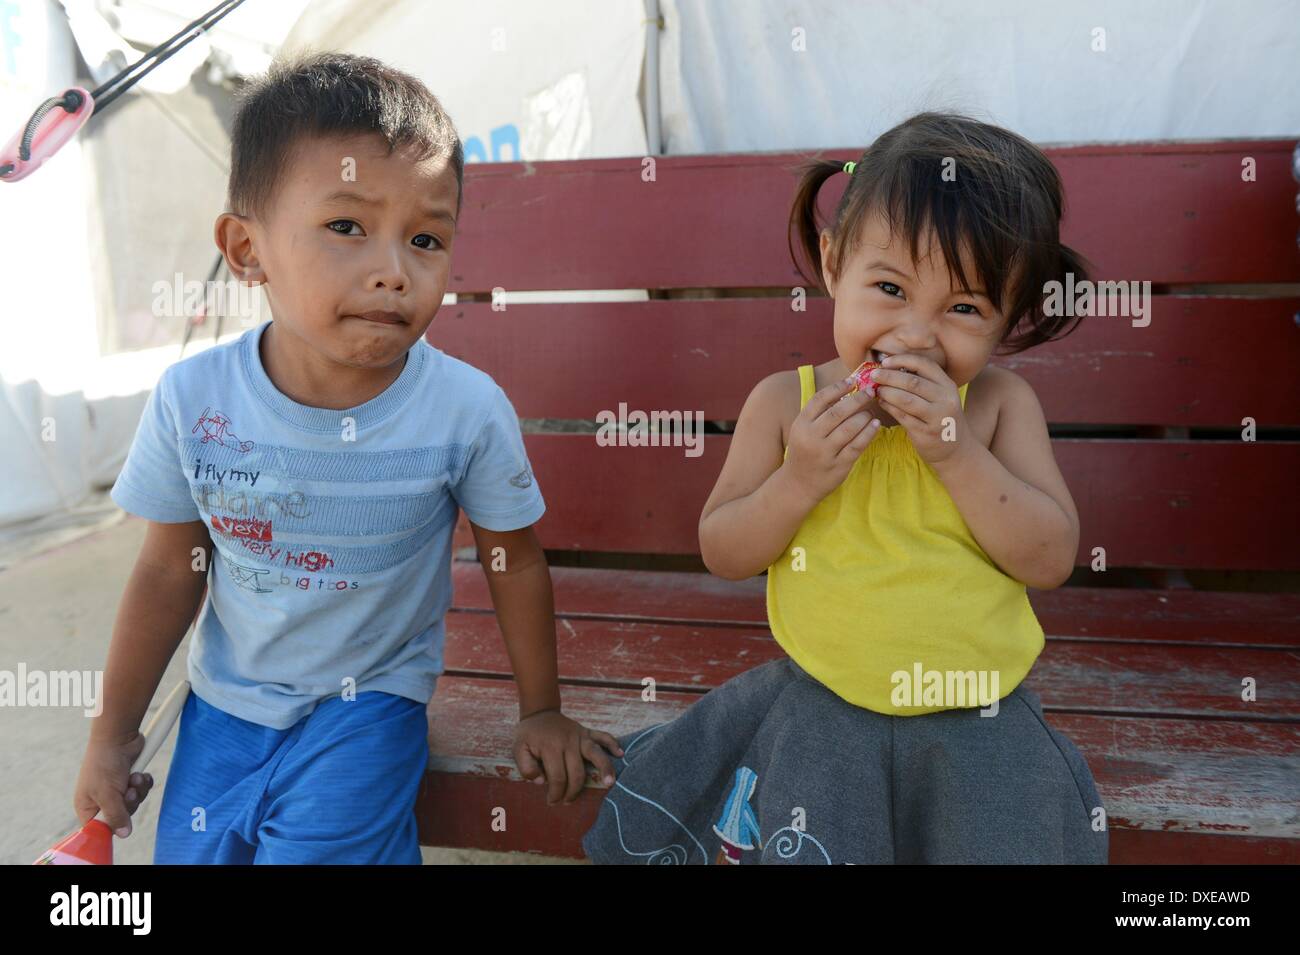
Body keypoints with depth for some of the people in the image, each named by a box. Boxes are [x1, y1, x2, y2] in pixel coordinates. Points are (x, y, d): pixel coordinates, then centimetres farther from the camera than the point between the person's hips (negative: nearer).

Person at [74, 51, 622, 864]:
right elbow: (169, 572, -2)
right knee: (189, 851, 12)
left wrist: (542, 712, 3)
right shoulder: (193, 399, -17)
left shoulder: (468, 408, -22)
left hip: (370, 703, -2)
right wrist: (116, 731, 6)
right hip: (226, 701, 3)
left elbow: (515, 561, -7)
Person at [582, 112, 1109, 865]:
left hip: (977, 724, 1)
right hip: (821, 712, 0)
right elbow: (722, 554, -3)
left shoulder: (1002, 404, -5)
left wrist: (955, 450, -22)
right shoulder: (786, 401, -4)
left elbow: (1052, 560, -11)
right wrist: (797, 480, -21)